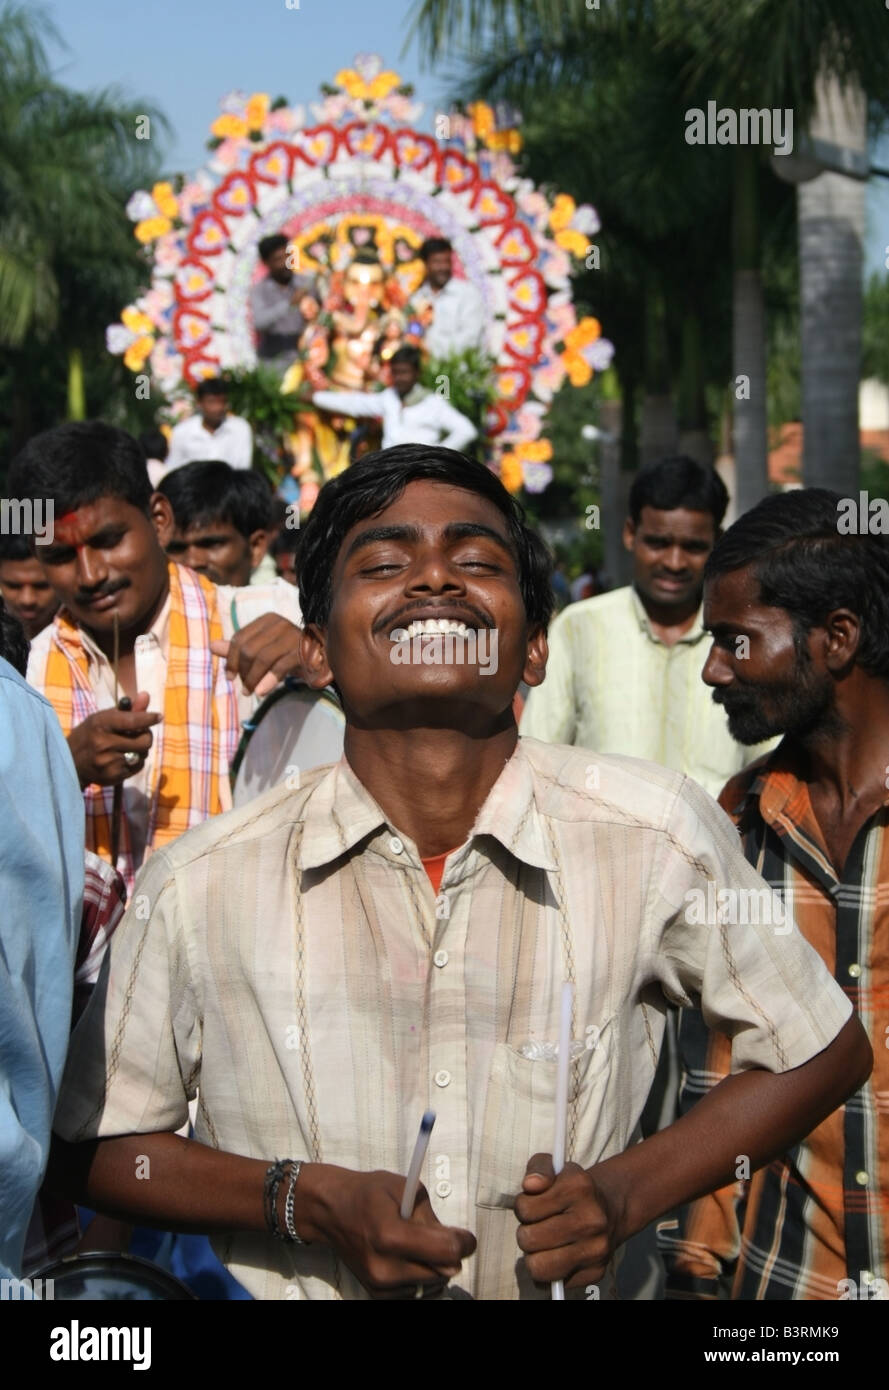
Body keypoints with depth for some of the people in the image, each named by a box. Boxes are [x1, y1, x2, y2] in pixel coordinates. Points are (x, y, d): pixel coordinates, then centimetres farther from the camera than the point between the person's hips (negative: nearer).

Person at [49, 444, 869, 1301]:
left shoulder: (653, 835, -7)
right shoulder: (200, 885, -8)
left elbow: (825, 1053, 7)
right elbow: (94, 1148, 4)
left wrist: (626, 1190, -6)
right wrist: (307, 1200, -11)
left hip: (555, 1282, 1)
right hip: (288, 1288, 0)